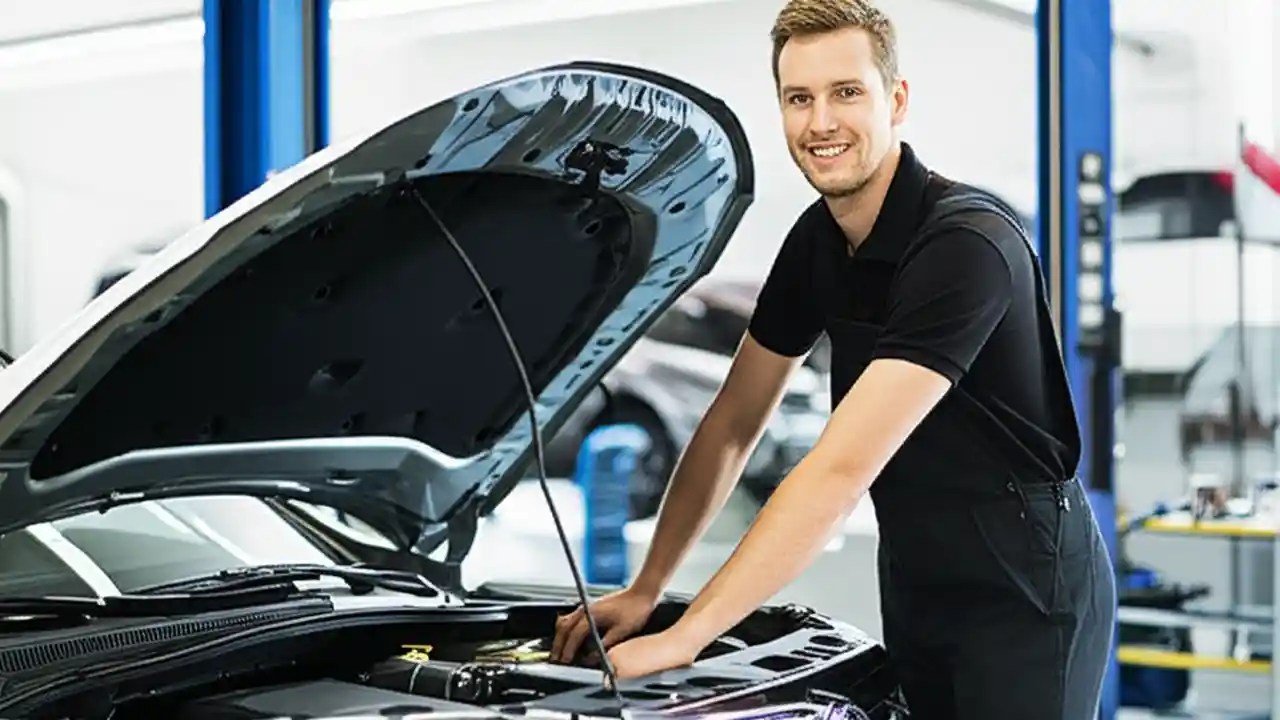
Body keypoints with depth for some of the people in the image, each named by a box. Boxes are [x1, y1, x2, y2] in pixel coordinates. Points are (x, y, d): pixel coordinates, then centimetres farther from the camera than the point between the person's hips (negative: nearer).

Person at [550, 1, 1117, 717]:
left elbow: (843, 469, -31)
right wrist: (644, 590, 5)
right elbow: (733, 423, 10)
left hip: (1023, 587, -7)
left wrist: (682, 638, -31)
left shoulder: (968, 242, -25)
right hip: (918, 585, 7)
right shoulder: (816, 241, 1)